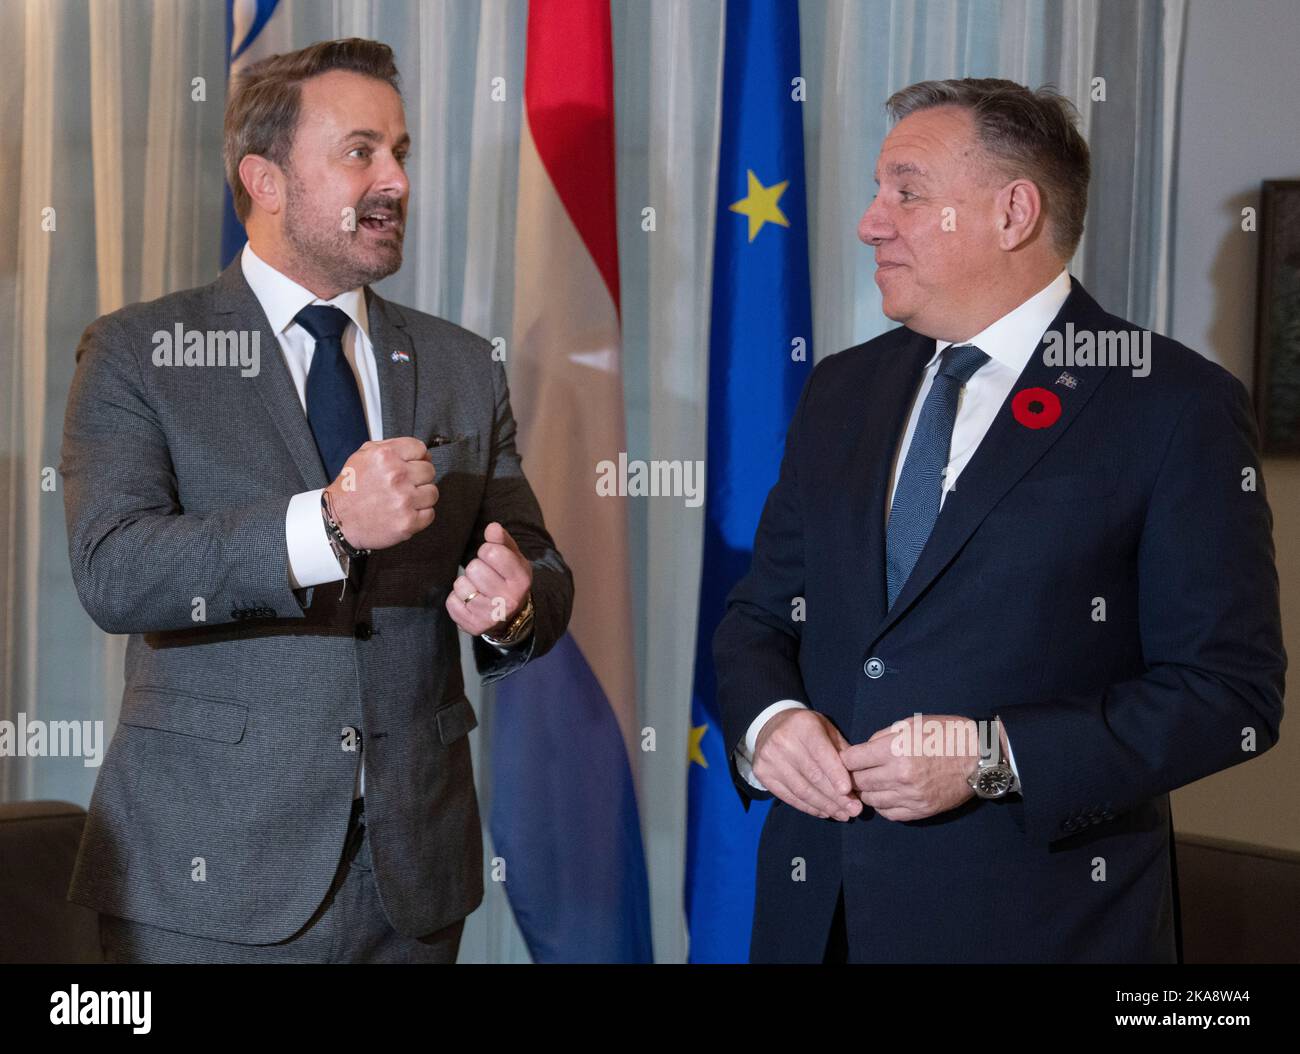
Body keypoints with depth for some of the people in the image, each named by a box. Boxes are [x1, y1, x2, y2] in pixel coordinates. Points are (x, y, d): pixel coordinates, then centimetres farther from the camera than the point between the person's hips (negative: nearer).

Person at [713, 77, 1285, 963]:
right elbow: (761, 616, 14)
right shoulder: (842, 392, 9)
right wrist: (766, 720, -8)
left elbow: (1232, 690, -11)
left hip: (1037, 918, -5)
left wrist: (994, 757, -18)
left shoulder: (1175, 405, -8)